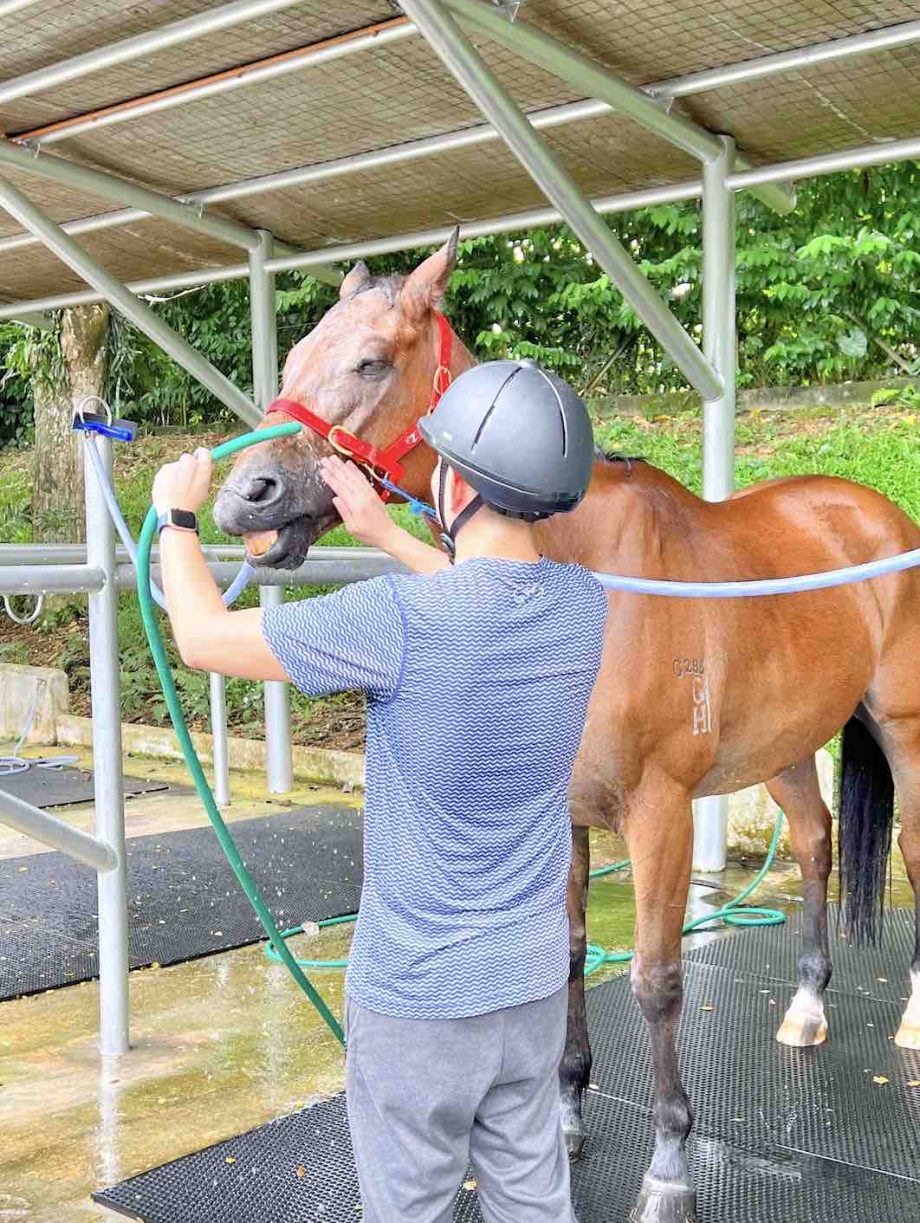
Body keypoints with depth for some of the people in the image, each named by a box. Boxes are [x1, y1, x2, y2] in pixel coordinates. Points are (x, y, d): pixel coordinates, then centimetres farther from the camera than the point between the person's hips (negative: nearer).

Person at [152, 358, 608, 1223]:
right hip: (535, 982, 6)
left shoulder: (399, 622, -26)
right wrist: (382, 531, 17)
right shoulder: (584, 606, -7)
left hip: (415, 994, -6)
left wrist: (175, 516, 4)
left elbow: (205, 638, -13)